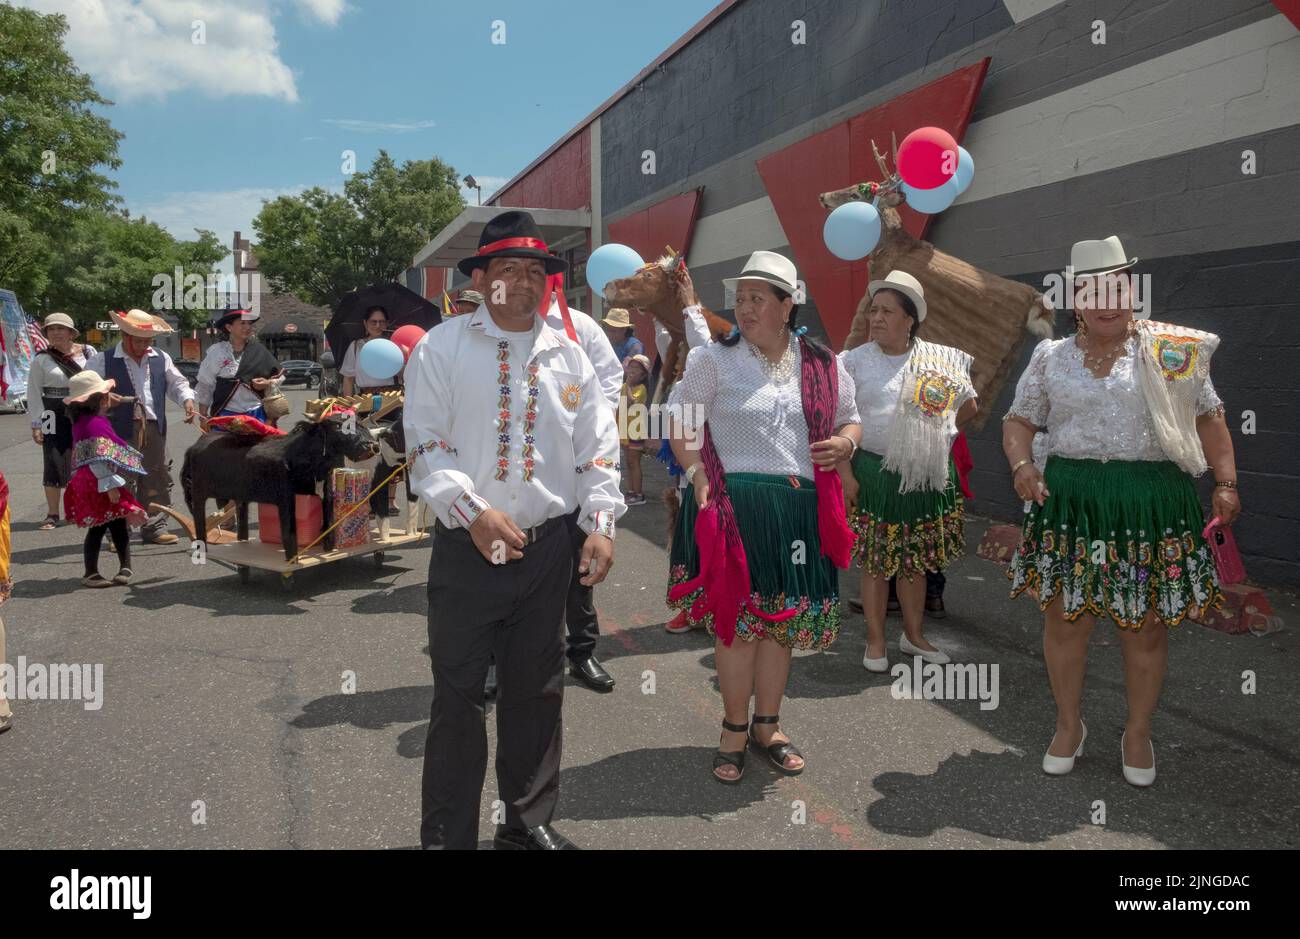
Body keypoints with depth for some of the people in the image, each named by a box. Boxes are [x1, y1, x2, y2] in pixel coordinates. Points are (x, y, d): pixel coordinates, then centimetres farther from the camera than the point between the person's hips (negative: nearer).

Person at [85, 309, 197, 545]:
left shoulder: (160, 358, 13)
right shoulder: (103, 360, 2)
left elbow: (177, 383, 18)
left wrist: (187, 400, -2)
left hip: (154, 429, 4)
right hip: (120, 430, -4)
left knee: (157, 480, 7)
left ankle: (155, 528, 17)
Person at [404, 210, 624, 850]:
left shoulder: (568, 357, 8)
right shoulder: (442, 348, -1)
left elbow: (597, 447, 9)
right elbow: (426, 444, -7)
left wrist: (601, 522, -3)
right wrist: (473, 510, -19)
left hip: (548, 550, 3)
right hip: (466, 550, -3)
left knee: (536, 692, 13)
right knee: (458, 695, 4)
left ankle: (529, 822, 32)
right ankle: (446, 835, 21)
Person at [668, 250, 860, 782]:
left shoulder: (821, 365, 10)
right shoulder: (713, 359, 0)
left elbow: (849, 419, 21)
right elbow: (681, 426, 0)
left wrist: (845, 444, -2)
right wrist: (700, 479, -14)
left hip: (800, 509, 4)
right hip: (733, 505, -3)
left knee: (783, 620, 12)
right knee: (736, 619, 1)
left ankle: (767, 726, 29)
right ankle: (734, 730, 20)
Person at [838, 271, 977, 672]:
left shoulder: (941, 360, 3)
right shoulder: (856, 361, -3)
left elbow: (969, 407, 17)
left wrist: (935, 431, 8)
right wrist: (845, 473, -11)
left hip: (929, 475, 3)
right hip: (876, 473, -2)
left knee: (916, 561, 15)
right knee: (876, 562, 3)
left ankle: (914, 635, 31)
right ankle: (876, 642, 18)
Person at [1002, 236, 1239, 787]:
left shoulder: (1171, 352, 5)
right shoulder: (1051, 357, 7)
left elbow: (1209, 418, 8)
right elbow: (1019, 421, 10)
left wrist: (1225, 483, -1)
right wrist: (1021, 465, -9)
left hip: (1151, 504, 0)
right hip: (1070, 502, 1)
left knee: (1145, 627, 7)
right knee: (1065, 618, 7)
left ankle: (1138, 733, 29)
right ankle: (1069, 725, 29)